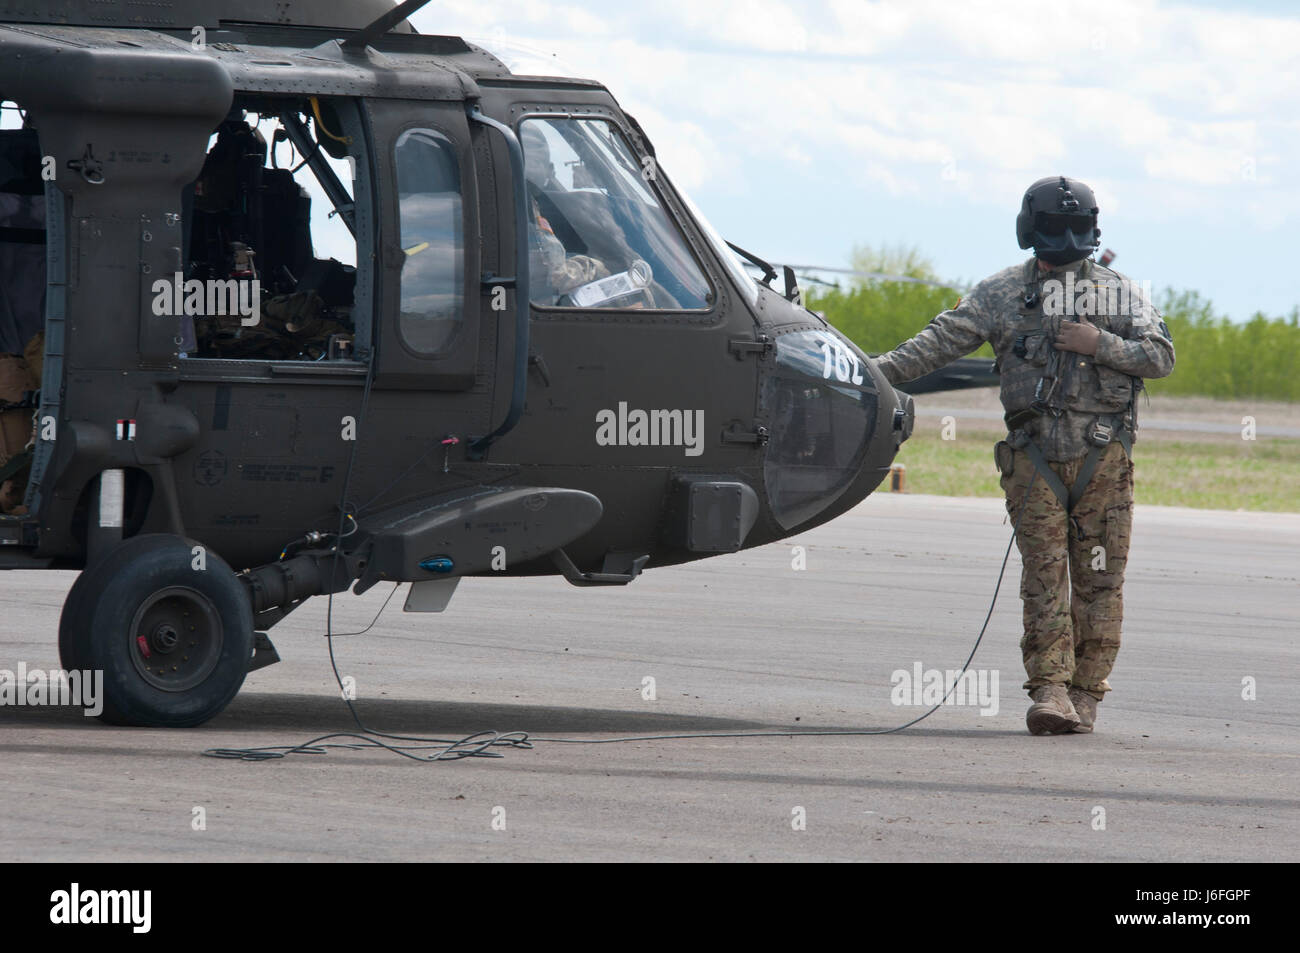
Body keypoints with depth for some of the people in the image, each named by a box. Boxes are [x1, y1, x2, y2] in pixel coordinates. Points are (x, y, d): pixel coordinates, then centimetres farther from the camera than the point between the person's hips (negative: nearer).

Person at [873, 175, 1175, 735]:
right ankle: (1049, 692, -9)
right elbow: (942, 341, 3)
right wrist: (879, 373, -8)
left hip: (1102, 458, 0)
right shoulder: (1002, 294, 10)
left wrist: (1100, 344, -10)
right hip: (1033, 458, 0)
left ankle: (1085, 694, 5)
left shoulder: (1120, 294, 11)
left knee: (1098, 578, -1)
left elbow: (1161, 356, 5)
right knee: (1044, 576, -7)